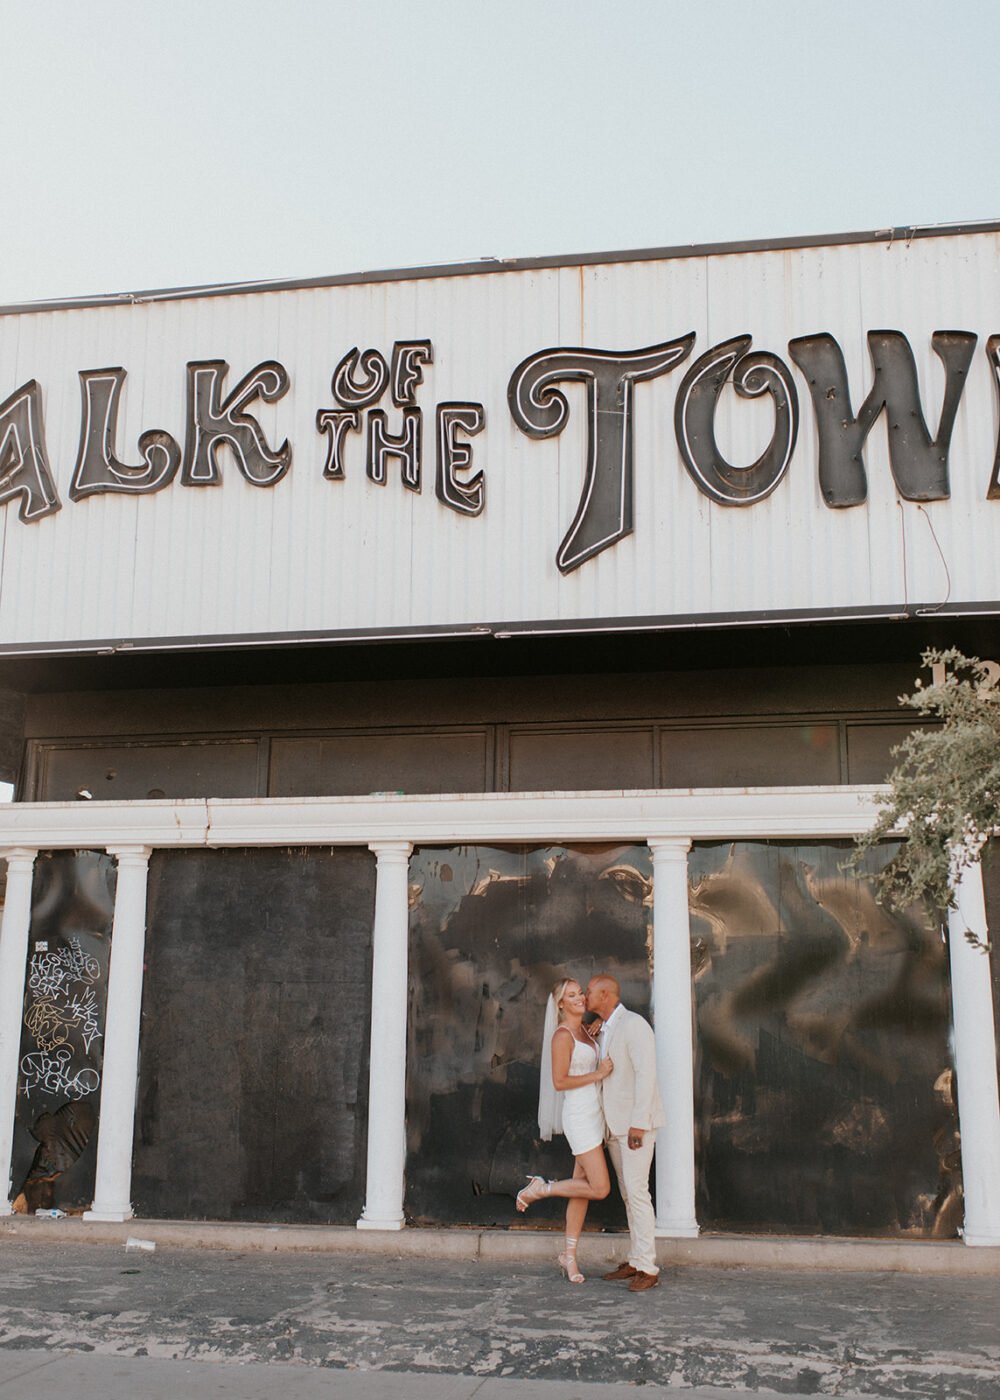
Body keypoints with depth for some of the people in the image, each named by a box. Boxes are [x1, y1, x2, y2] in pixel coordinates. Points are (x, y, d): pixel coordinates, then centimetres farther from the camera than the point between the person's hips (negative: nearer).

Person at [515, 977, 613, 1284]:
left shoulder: (585, 1032, 13)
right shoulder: (562, 1035, -12)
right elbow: (559, 1082, -16)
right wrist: (598, 1074, -16)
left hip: (594, 1115, 8)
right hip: (579, 1115, -8)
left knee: (583, 1186, 10)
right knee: (599, 1188, -12)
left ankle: (569, 1255, 18)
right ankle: (540, 1188, 4)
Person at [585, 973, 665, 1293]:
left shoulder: (633, 1024, -14)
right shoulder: (605, 1032, 15)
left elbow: (646, 1073, -21)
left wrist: (638, 1124, -24)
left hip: (636, 1123, -9)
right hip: (615, 1124, 9)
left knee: (637, 1192, -11)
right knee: (629, 1194, 11)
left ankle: (648, 1269, -7)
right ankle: (636, 1261, 16)